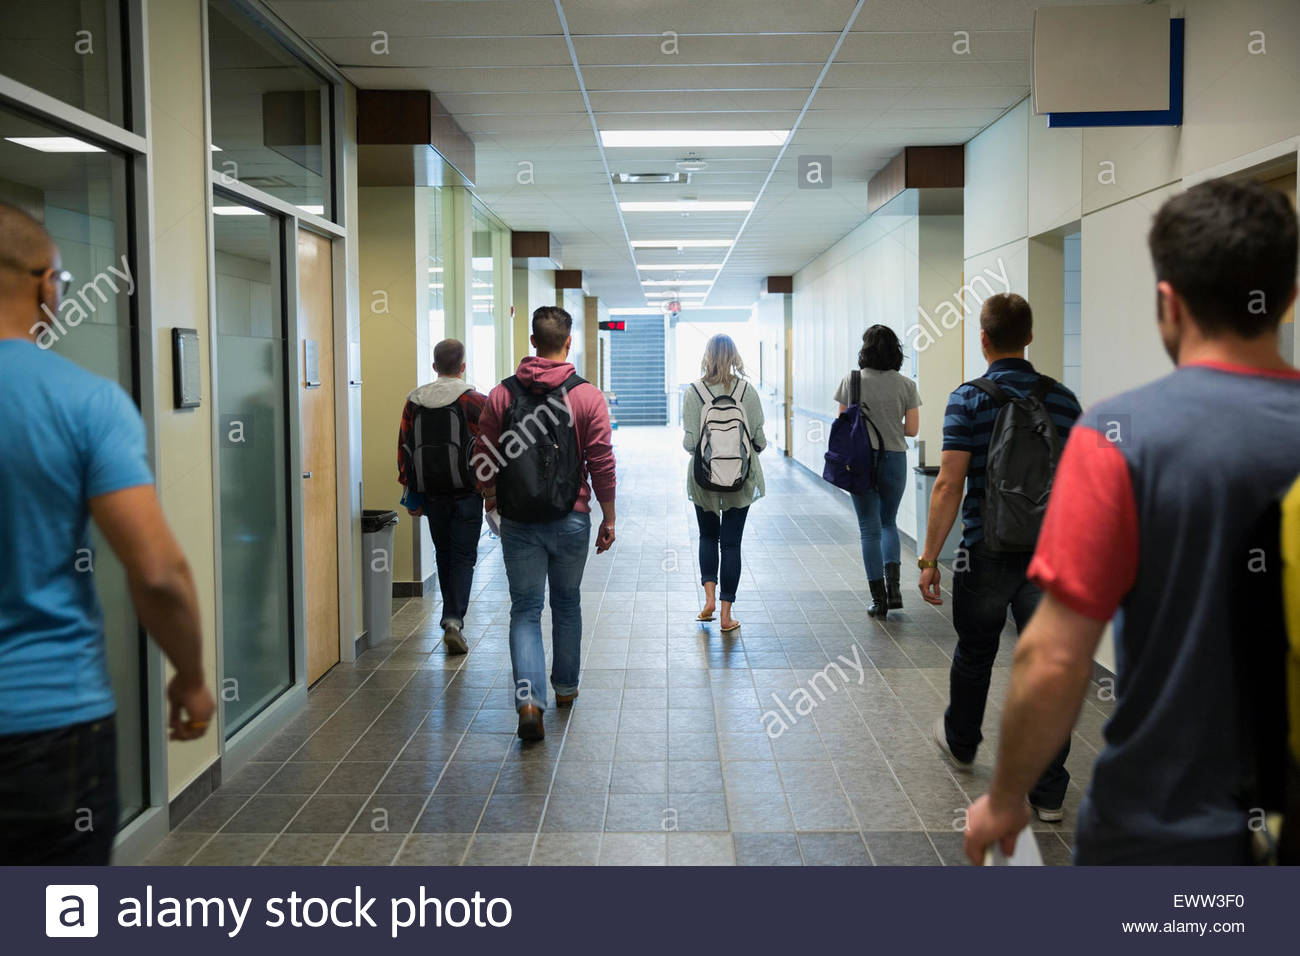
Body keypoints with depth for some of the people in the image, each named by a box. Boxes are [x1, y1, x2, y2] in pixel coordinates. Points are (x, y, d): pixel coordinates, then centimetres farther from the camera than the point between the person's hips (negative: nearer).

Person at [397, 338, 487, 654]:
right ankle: (454, 620, -13)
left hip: (432, 494, 3)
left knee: (444, 555, 17)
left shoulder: (414, 401, 5)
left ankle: (452, 619, 25)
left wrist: (410, 492, 12)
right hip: (467, 492, -3)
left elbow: (404, 448, 6)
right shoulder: (476, 400, -6)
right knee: (464, 557, 1)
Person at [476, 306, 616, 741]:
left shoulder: (501, 395, -2)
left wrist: (492, 499, 22)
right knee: (567, 603, 19)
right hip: (570, 520, 0)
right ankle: (565, 686, 33)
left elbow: (484, 462, 3)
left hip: (518, 522, 0)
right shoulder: (588, 396, -7)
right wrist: (609, 518, 4)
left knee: (525, 610, 4)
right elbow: (602, 466, -7)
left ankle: (529, 700, -12)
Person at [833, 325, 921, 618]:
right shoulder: (906, 385, -3)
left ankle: (878, 597, 7)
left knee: (870, 528, 7)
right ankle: (892, 582, 2)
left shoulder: (852, 380, -5)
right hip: (894, 460, 1)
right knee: (889, 522, 20)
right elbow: (912, 429, -2)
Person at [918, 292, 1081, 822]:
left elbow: (949, 485, -14)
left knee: (974, 656, 18)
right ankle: (1049, 792, 9)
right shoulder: (1063, 399, 3)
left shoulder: (968, 400, -9)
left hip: (986, 553, -2)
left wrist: (929, 558, -9)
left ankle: (961, 743, 40)